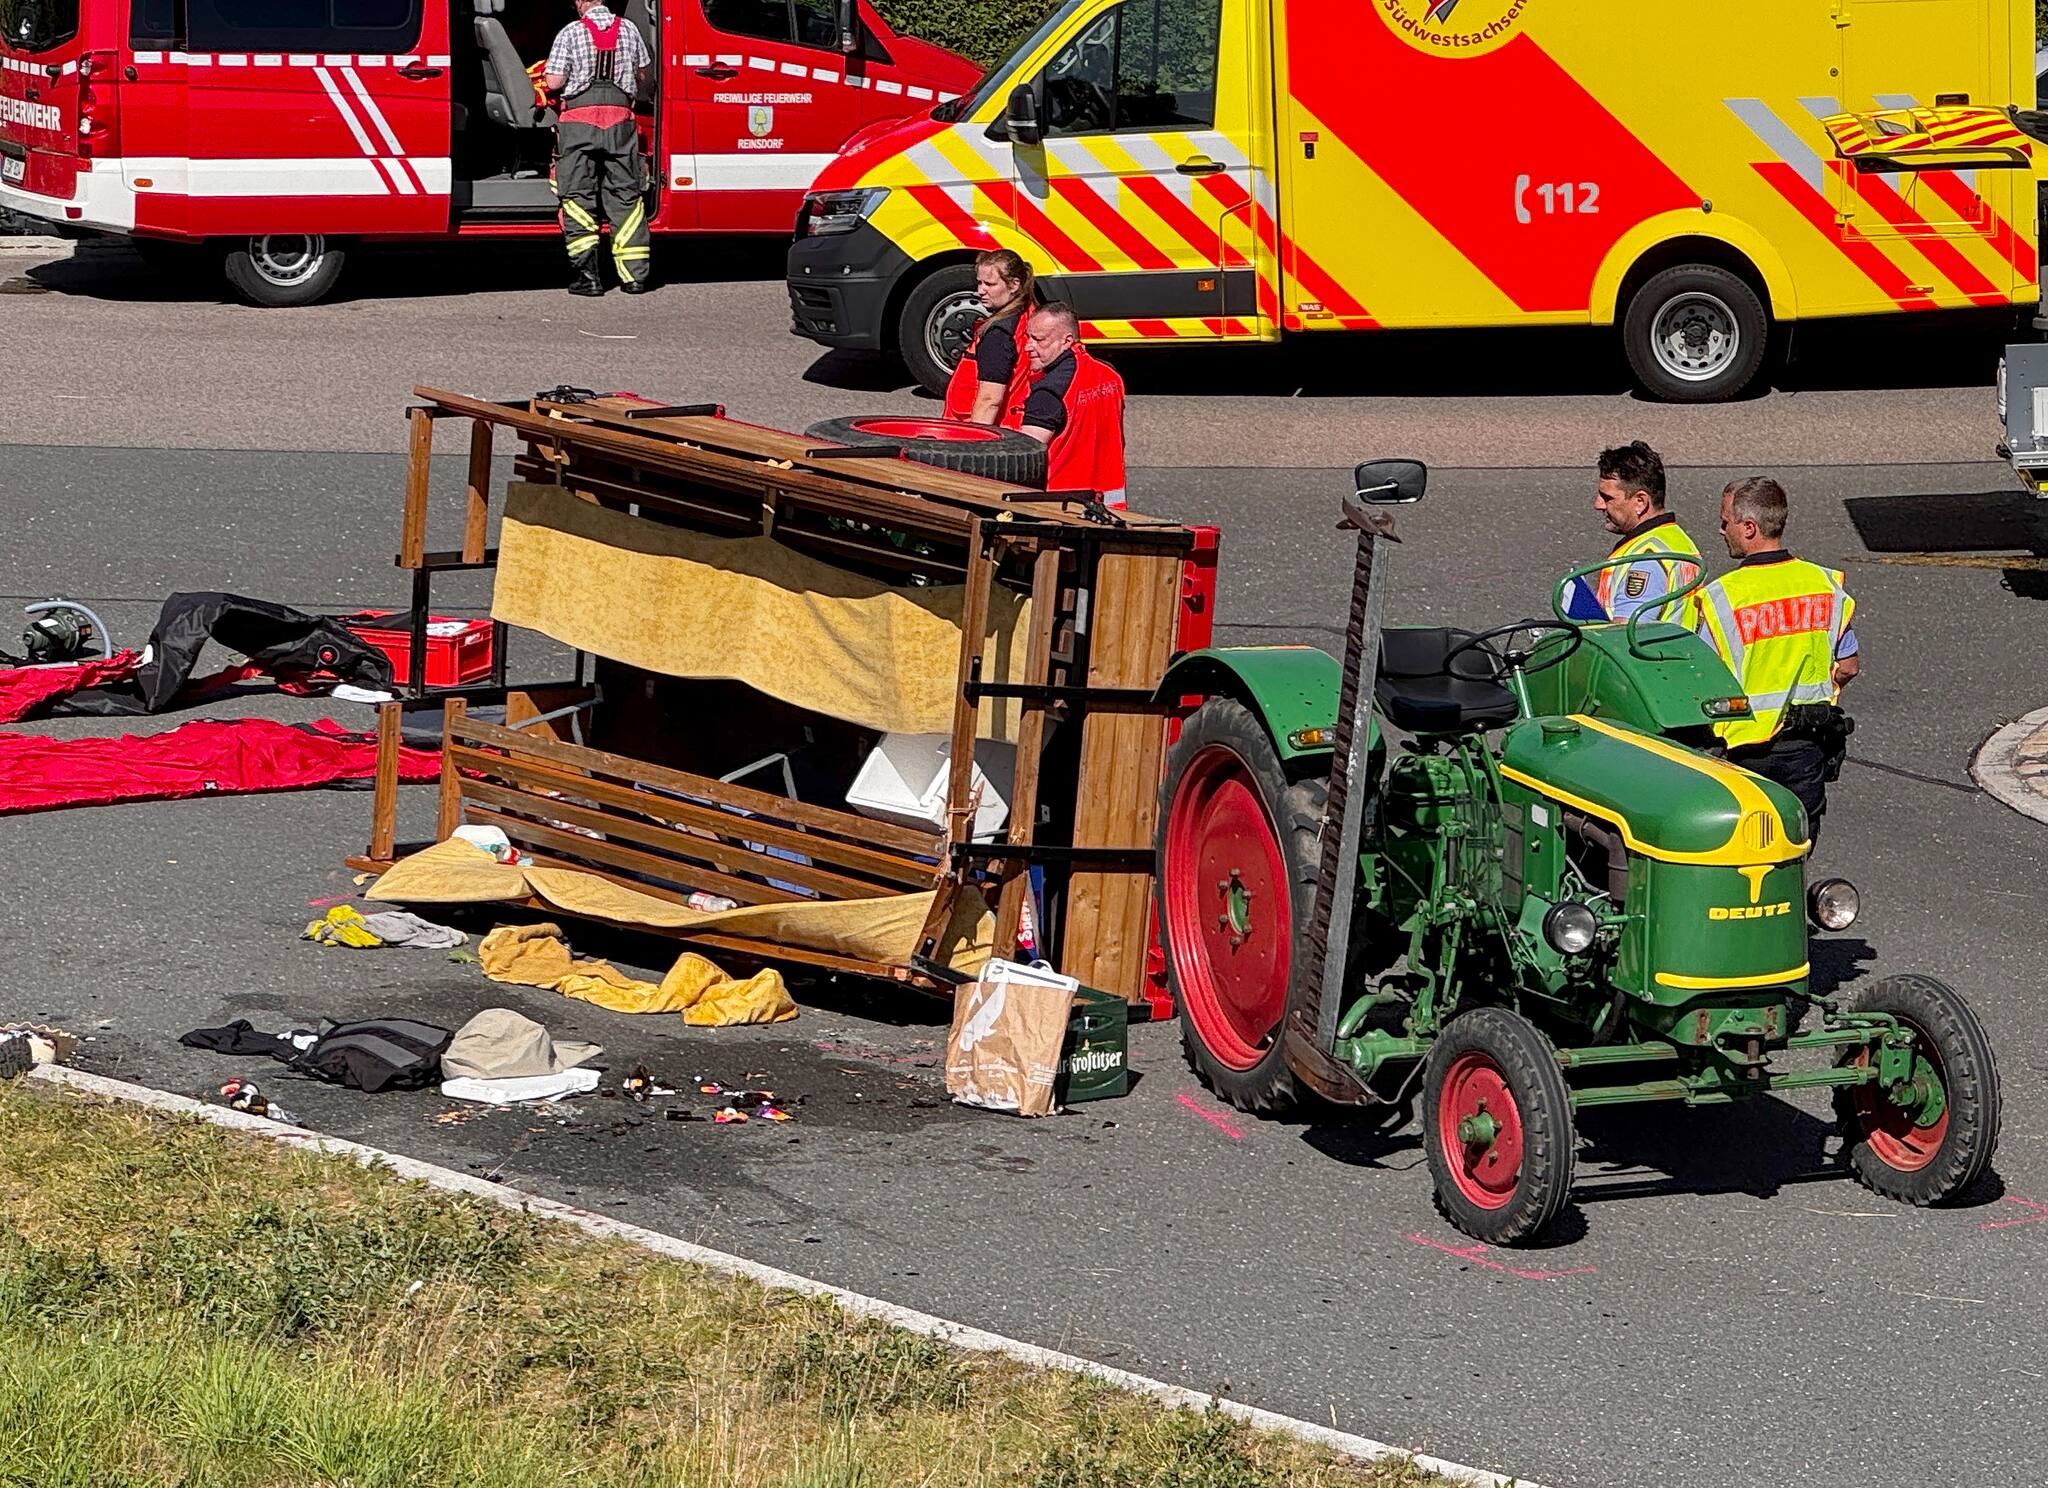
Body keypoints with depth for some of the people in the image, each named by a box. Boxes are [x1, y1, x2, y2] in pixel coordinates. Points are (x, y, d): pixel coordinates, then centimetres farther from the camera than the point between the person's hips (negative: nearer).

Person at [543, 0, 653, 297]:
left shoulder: (570, 33, -2)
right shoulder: (628, 30, 8)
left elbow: (553, 83, -6)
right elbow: (642, 77, 18)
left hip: (580, 119, -3)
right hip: (620, 119, 3)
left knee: (578, 196, 2)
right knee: (626, 195, 8)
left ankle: (587, 275, -5)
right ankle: (634, 274, 6)